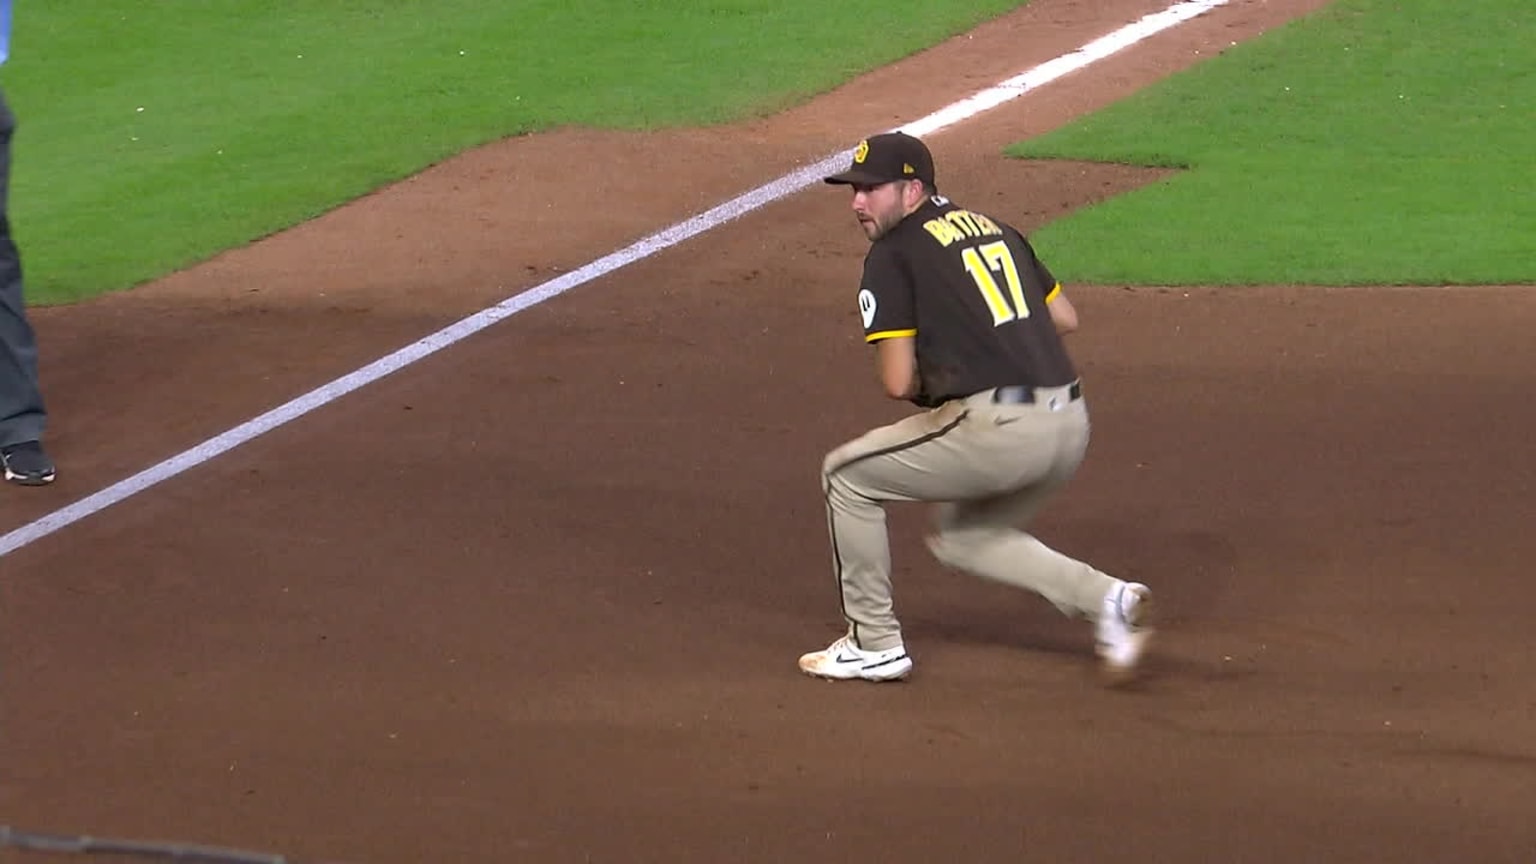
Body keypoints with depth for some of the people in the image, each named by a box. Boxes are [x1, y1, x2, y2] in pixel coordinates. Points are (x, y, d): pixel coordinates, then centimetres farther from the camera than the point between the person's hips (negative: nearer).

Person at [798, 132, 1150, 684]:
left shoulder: (892, 255, 0)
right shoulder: (993, 228, 20)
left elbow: (898, 383, -5)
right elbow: (1065, 318, 24)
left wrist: (931, 389, 16)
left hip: (997, 430, -7)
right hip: (1069, 427, 8)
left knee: (847, 476, 13)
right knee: (961, 535, 29)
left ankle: (874, 644, 15)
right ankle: (1104, 598, 9)